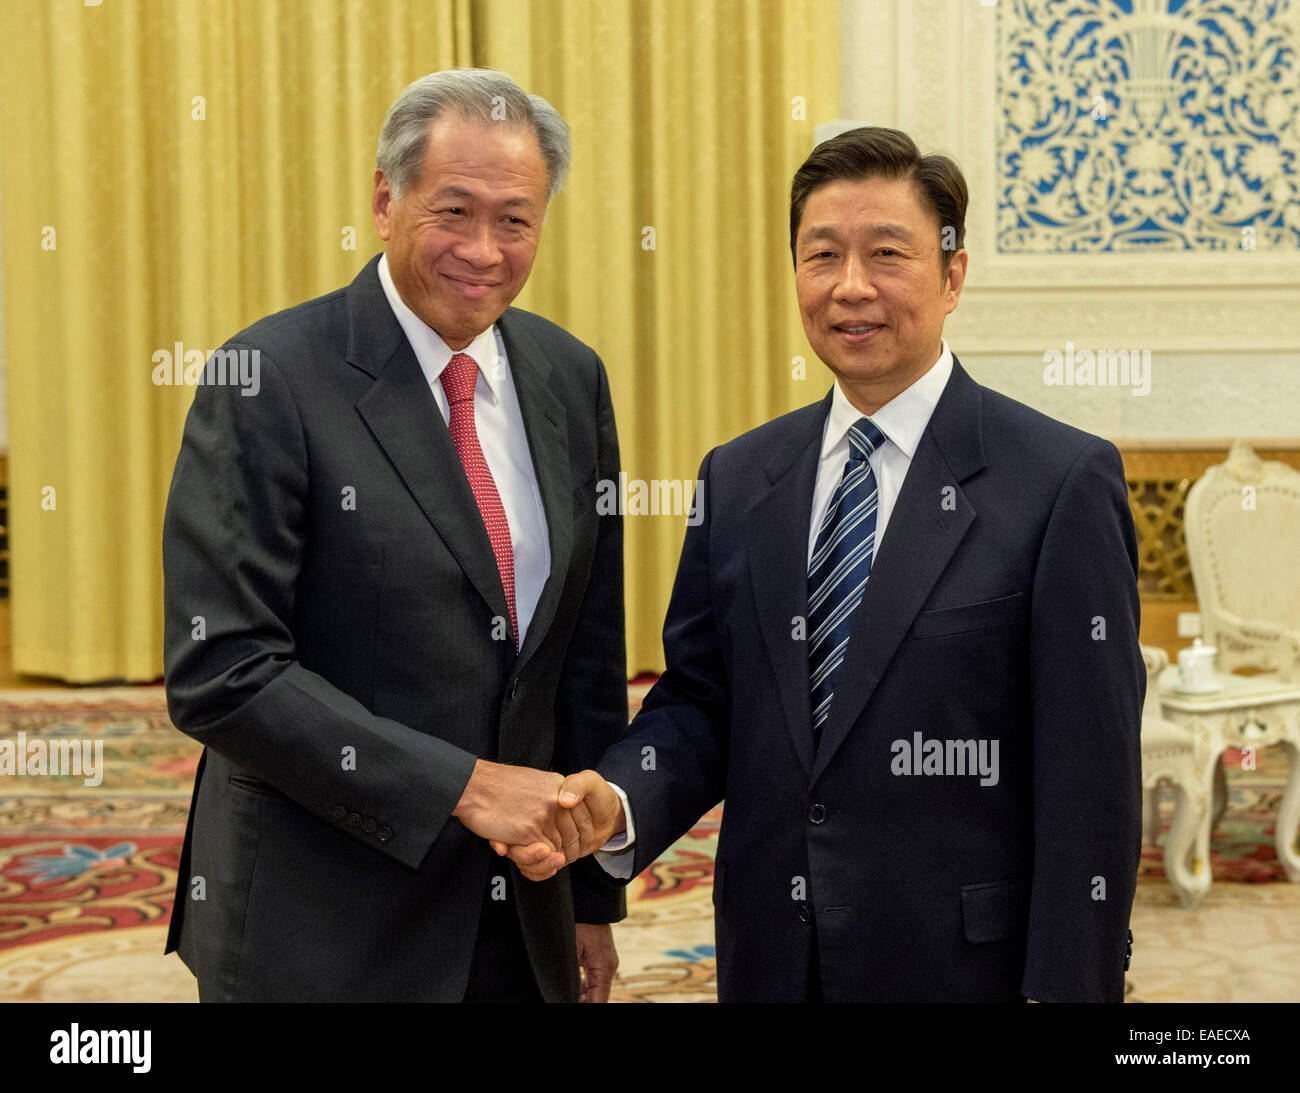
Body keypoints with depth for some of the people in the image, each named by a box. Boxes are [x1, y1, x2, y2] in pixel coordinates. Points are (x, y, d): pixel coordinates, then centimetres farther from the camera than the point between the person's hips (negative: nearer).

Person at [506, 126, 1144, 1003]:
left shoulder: (1065, 480, -10)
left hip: (961, 962, -4)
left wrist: (1065, 988, -14)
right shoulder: (738, 478, 6)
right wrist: (618, 804, -12)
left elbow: (1090, 776, -11)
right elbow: (700, 698, 8)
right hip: (772, 958, 5)